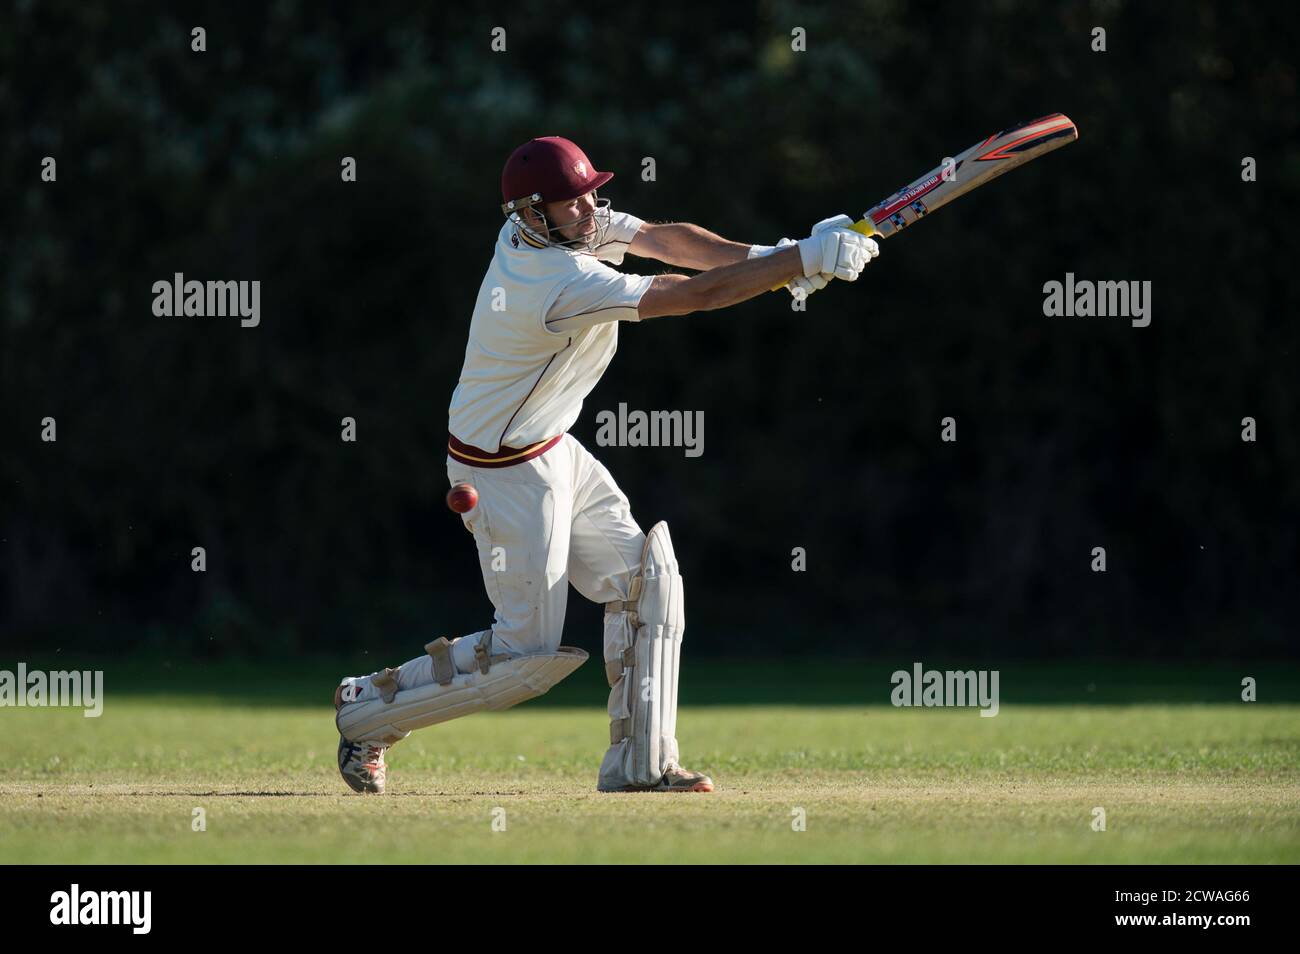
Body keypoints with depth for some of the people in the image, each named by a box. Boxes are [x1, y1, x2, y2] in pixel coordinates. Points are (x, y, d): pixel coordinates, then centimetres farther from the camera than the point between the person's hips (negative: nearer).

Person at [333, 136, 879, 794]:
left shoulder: (555, 226, -6)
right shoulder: (561, 284, -32)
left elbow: (665, 239, -7)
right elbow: (696, 295, -34)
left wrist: (763, 258, -21)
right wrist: (800, 258, -32)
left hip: (554, 450, 10)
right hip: (508, 472, -10)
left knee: (646, 579, 5)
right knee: (531, 651, -3)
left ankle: (640, 762, 8)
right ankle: (367, 707, 11)